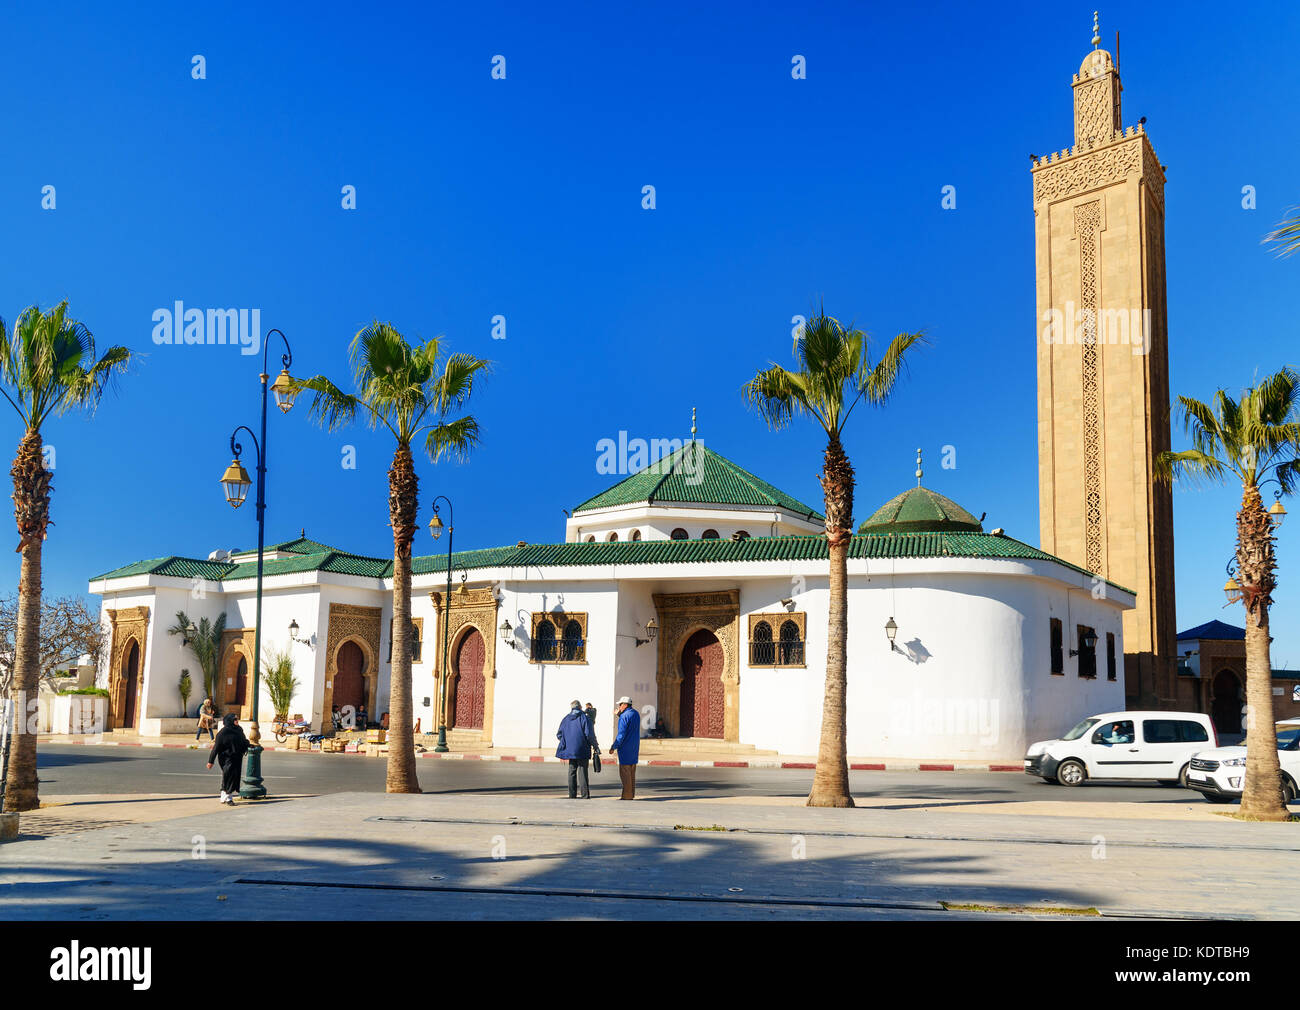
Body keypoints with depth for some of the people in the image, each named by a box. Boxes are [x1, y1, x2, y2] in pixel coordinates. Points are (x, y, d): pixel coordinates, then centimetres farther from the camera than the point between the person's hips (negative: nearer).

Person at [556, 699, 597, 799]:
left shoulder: (566, 719, 7)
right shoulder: (584, 717, -7)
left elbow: (559, 734, 10)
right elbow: (589, 733, -13)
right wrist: (594, 743, 0)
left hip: (570, 749, 4)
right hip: (582, 750, -4)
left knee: (572, 772, 10)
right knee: (582, 772, -1)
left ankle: (572, 795, 10)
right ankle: (585, 795, -3)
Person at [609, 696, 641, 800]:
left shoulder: (624, 716, -17)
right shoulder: (636, 714, 10)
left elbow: (621, 734, -21)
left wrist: (614, 747, -14)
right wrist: (619, 714, 11)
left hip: (625, 748, -9)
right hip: (635, 747, 9)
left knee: (624, 772, -3)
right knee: (632, 772, 13)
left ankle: (627, 795, -4)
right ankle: (631, 794, 15)